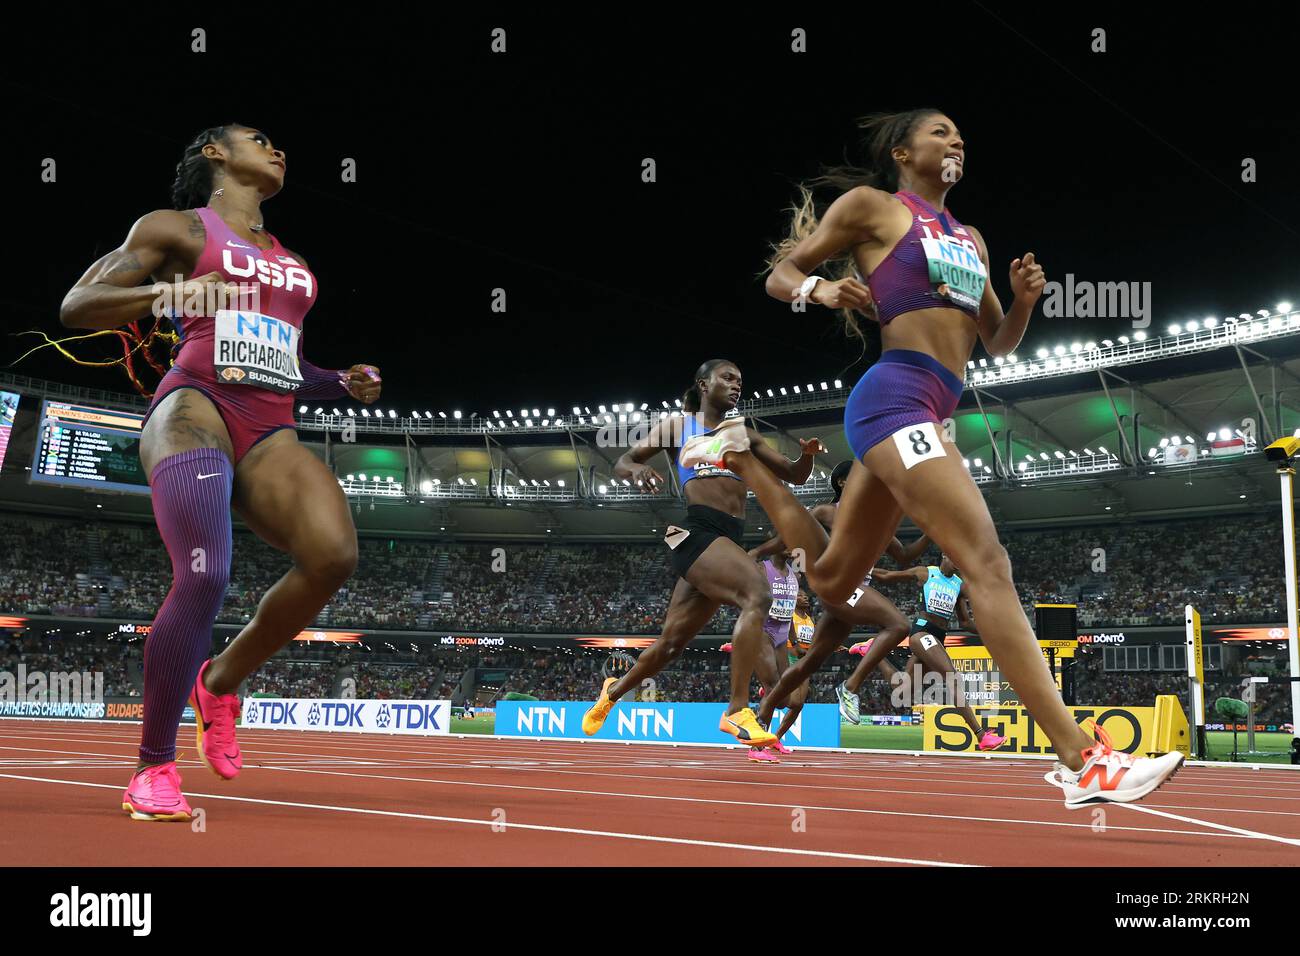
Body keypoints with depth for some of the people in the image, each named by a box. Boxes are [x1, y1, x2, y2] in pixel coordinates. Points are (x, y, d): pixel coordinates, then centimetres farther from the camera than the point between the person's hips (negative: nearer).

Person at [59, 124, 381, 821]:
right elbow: (76, 306, 5)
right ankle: (153, 768, -8)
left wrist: (341, 383, 16)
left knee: (334, 555, -24)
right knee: (204, 578, -26)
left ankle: (222, 680, -1)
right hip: (195, 406, -5)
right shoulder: (176, 227, 12)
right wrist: (164, 293, -12)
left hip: (270, 434, 5)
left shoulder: (294, 264, 29)